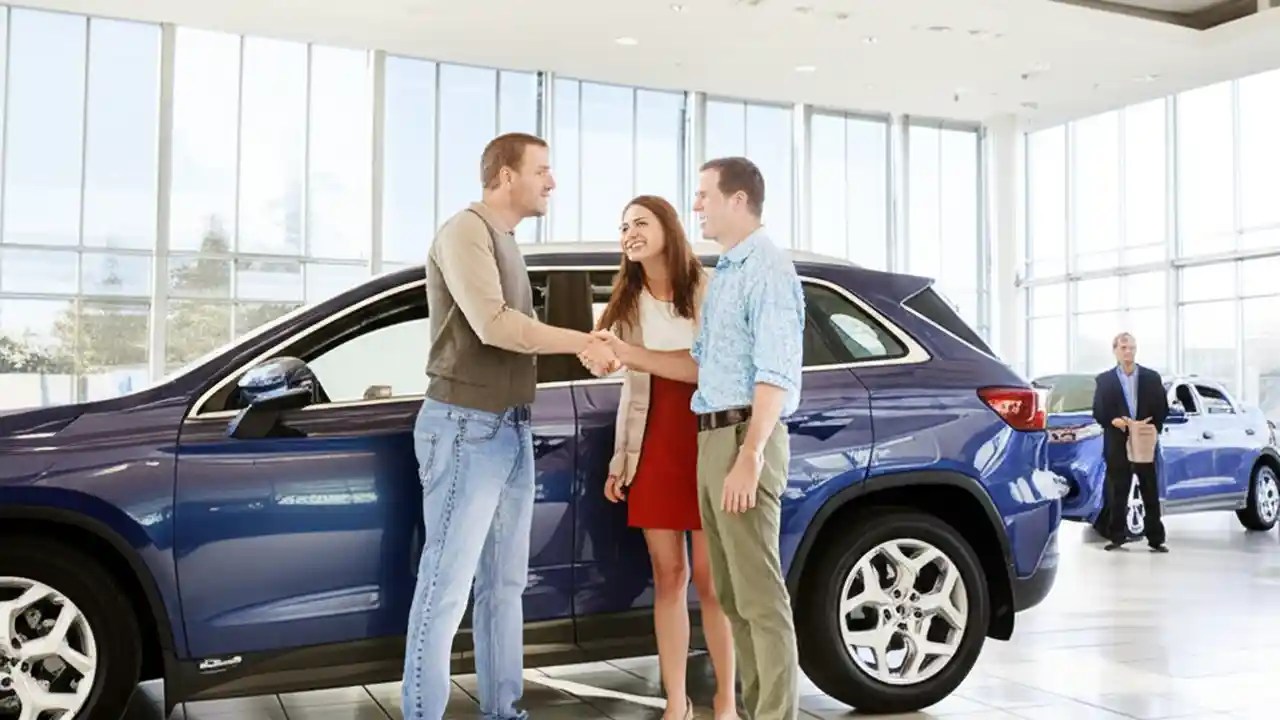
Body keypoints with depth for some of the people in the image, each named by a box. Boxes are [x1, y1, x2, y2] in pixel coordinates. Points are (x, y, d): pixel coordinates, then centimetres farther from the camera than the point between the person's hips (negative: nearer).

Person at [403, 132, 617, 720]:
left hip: (511, 429, 9)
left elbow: (516, 336, 11)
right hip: (467, 427, -9)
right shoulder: (465, 231, -8)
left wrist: (583, 348, 0)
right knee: (447, 584, -7)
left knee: (505, 584, 11)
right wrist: (586, 342, -17)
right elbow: (492, 325, -21)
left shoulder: (506, 242, 18)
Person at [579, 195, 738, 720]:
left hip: (704, 443, -4)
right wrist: (619, 460, 13)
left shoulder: (707, 288, -4)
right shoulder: (627, 303, 12)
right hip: (652, 448, 4)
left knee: (710, 577, -1)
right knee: (668, 576, 5)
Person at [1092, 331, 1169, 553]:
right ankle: (1117, 537, 8)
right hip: (1117, 445, -1)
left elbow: (1162, 409, 7)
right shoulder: (1104, 380, 8)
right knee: (1117, 493, 2)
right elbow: (1099, 413, 3)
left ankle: (1156, 539, 5)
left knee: (1151, 493, 3)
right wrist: (1117, 422, -15)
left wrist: (1155, 428, -11)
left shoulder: (1151, 377, 10)